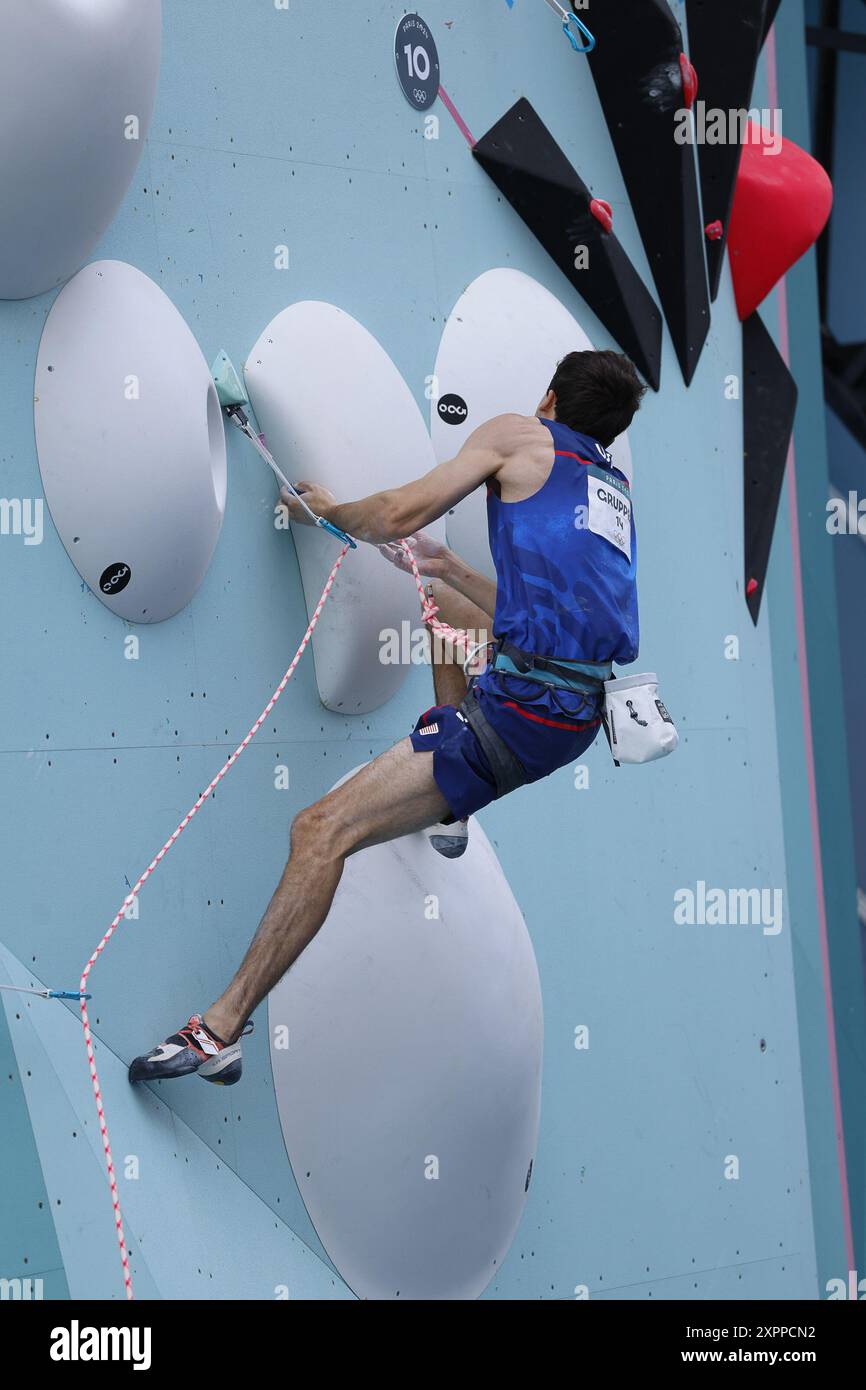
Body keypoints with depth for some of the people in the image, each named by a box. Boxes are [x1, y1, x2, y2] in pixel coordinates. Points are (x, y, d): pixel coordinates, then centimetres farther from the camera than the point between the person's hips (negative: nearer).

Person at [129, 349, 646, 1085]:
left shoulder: (520, 434, 2)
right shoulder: (616, 489, 21)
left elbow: (400, 513, -3)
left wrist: (326, 510, 16)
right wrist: (448, 567, 31)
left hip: (518, 713, -9)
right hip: (581, 712, 9)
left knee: (322, 829, -12)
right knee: (439, 602, 35)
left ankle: (221, 1029, -15)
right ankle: (451, 812, 33)